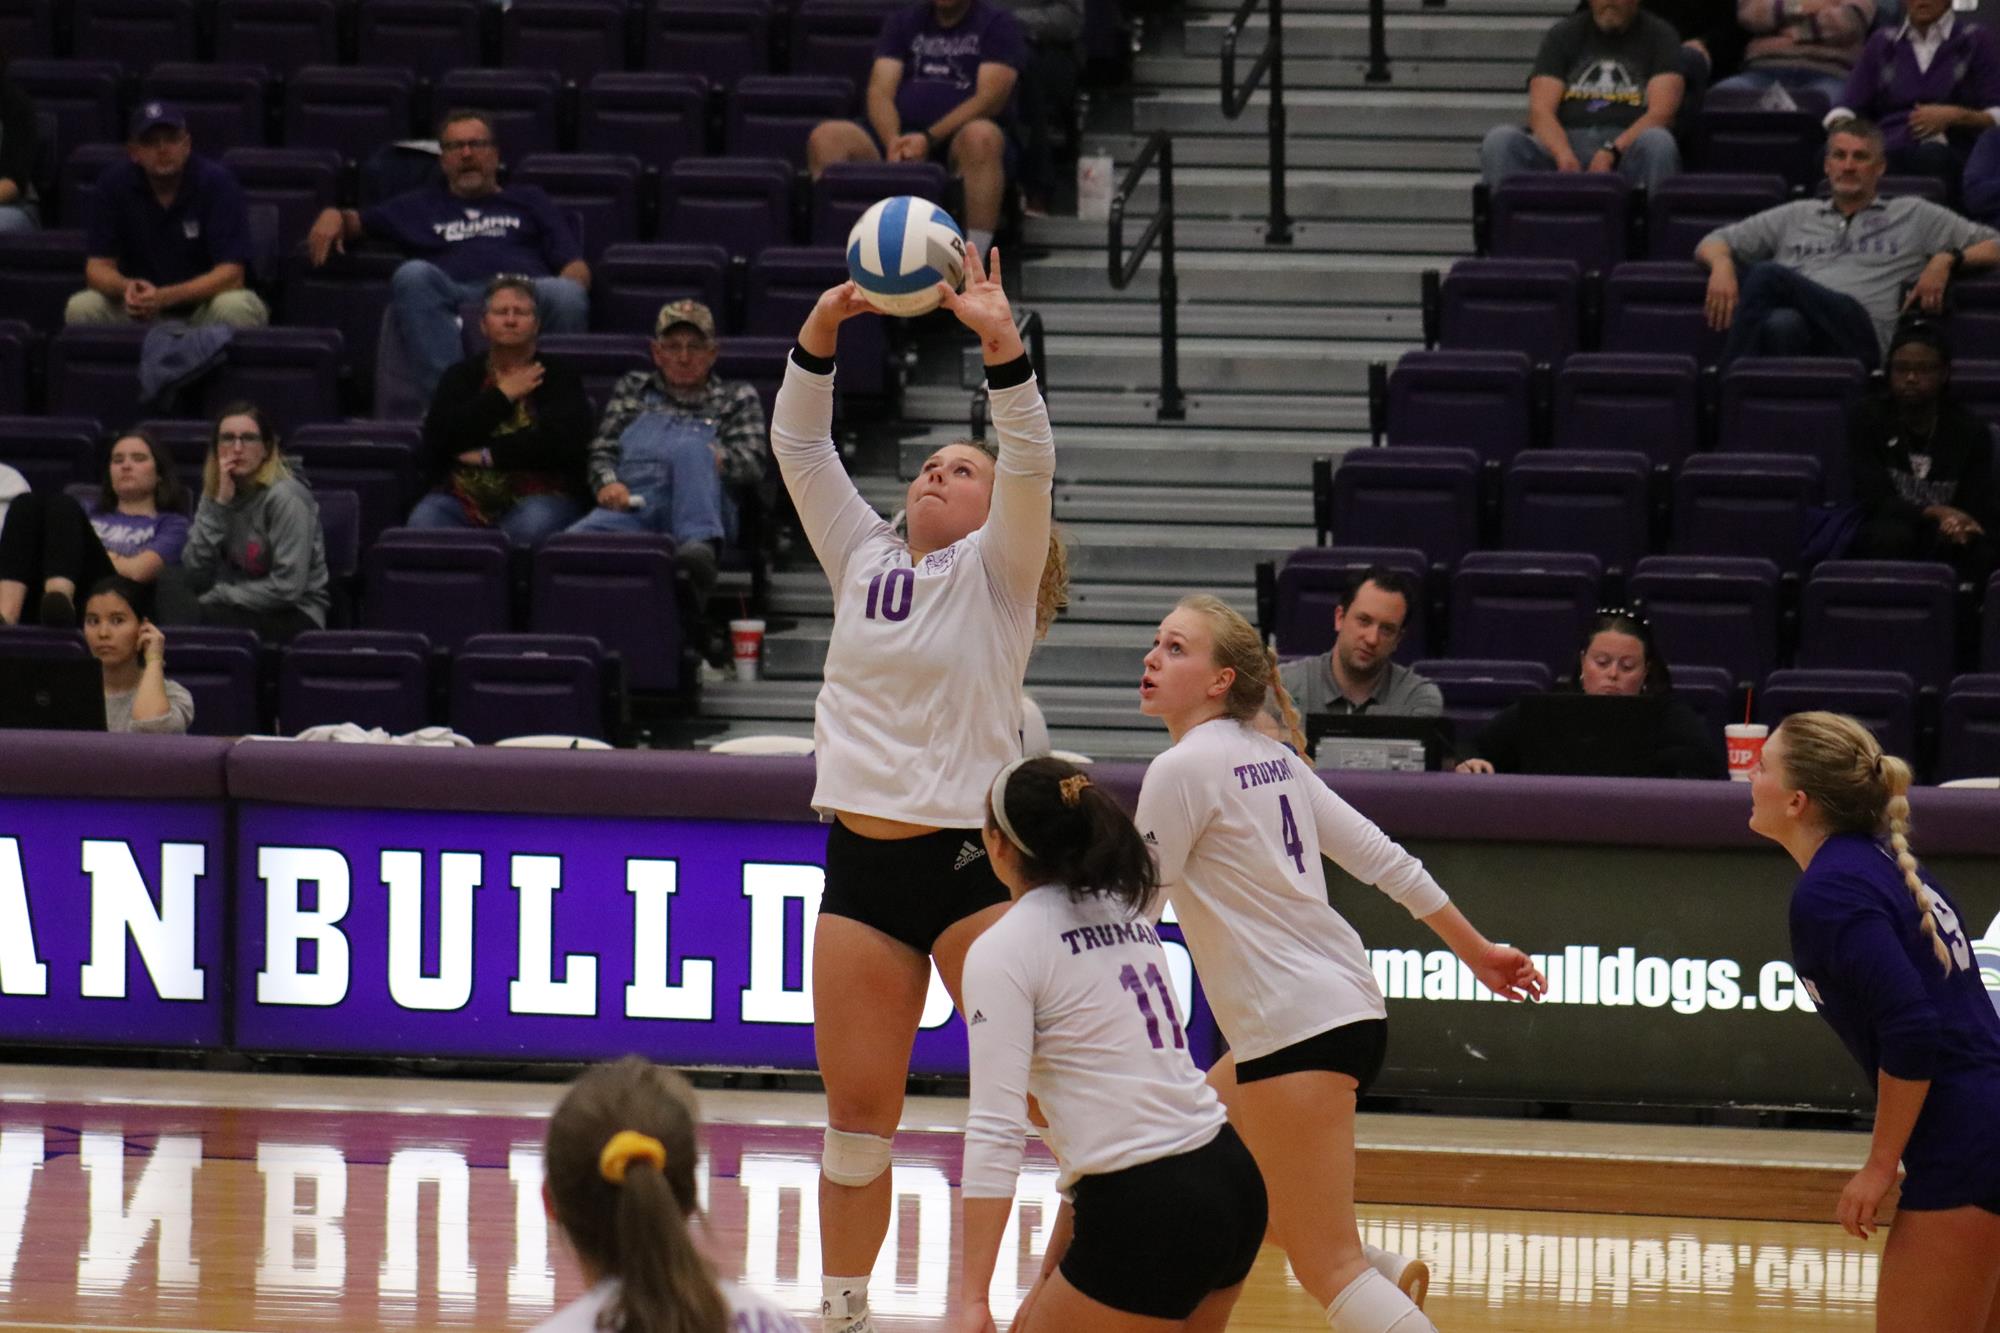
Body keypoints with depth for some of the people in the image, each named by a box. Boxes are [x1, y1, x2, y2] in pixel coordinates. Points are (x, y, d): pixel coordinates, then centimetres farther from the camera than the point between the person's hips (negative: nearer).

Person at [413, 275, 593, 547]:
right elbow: (436, 438, -1)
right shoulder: (462, 376, 16)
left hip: (538, 496, -2)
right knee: (423, 521, -30)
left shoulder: (559, 375, 8)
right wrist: (502, 396, -1)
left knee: (532, 525, -37)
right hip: (464, 499, 2)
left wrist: (489, 455, -7)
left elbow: (563, 440, -9)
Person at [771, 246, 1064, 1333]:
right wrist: (820, 333, -10)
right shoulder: (863, 560, 13)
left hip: (970, 858, -4)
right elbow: (799, 447, 6)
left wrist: (999, 345, -29)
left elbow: (1031, 464, -15)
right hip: (861, 863, 4)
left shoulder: (996, 573, 2)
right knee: (856, 1108, 6)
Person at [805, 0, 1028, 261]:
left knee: (980, 137, -39)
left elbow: (990, 97, -8)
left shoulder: (998, 24, 8)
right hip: (898, 135, 4)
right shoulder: (902, 21, 19)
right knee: (826, 138, -23)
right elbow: (880, 92, 6)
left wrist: (929, 139, -22)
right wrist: (893, 143, -17)